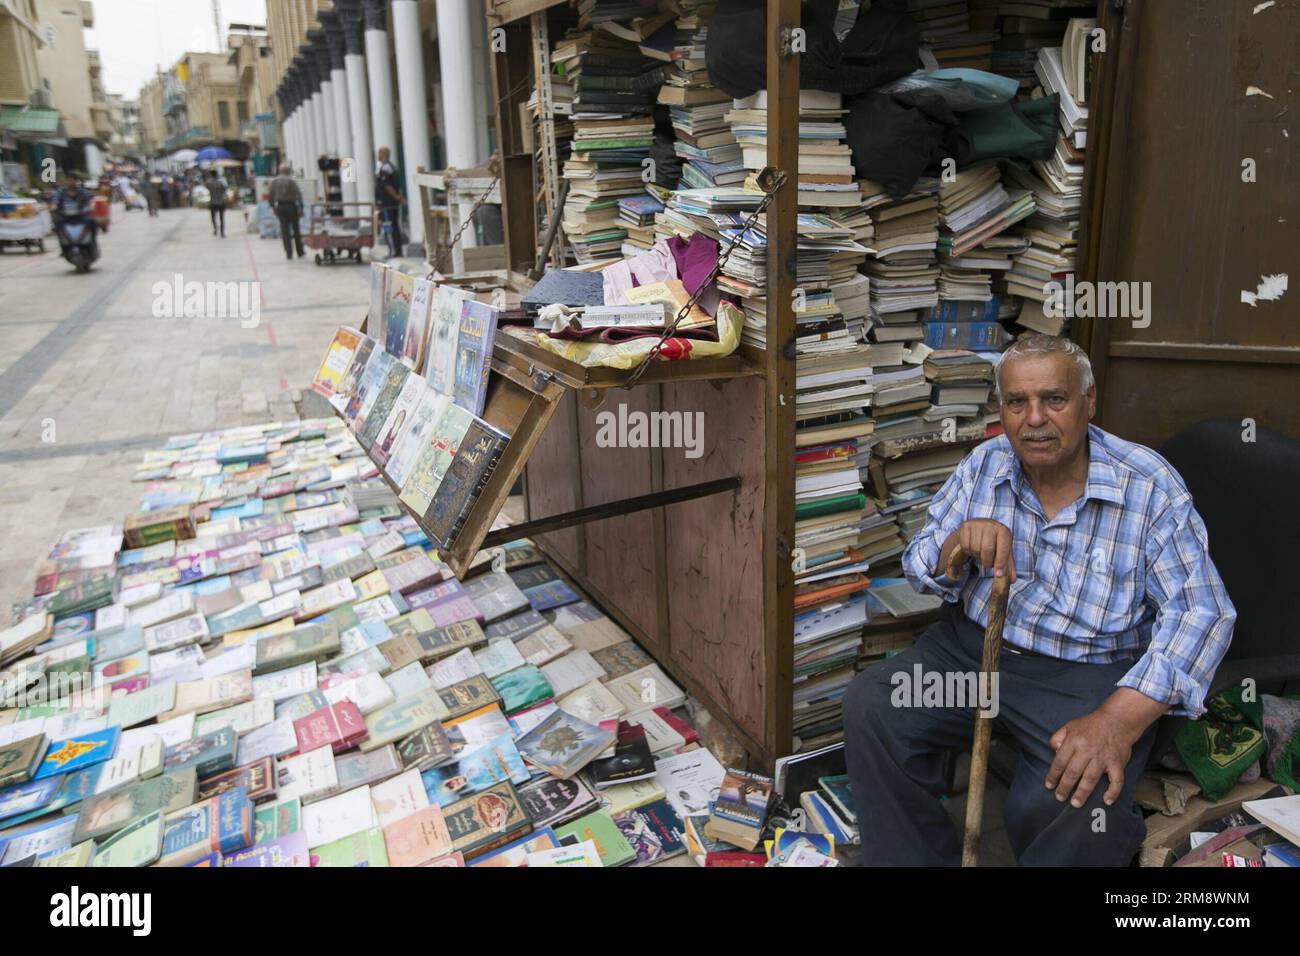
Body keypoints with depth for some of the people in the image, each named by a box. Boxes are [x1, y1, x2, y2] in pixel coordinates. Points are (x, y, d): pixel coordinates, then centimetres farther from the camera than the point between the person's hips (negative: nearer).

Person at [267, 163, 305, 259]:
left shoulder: (274, 181, 3)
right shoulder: (291, 180, -9)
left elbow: (269, 195, 4)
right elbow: (298, 194, -15)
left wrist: (273, 206, 15)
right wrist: (301, 208, -12)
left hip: (280, 207, 3)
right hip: (291, 206, -3)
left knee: (285, 231, 5)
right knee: (296, 230, 9)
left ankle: (289, 254, 0)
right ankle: (300, 252, 16)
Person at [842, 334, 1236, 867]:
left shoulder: (1149, 487, -9)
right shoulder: (983, 466, 2)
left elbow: (1201, 613, -14)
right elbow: (920, 570, 7)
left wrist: (1119, 720, -28)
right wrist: (959, 543, -20)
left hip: (1090, 675, -4)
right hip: (971, 647, 4)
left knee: (1070, 816, -29)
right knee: (868, 706, -18)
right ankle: (910, 860, 3)